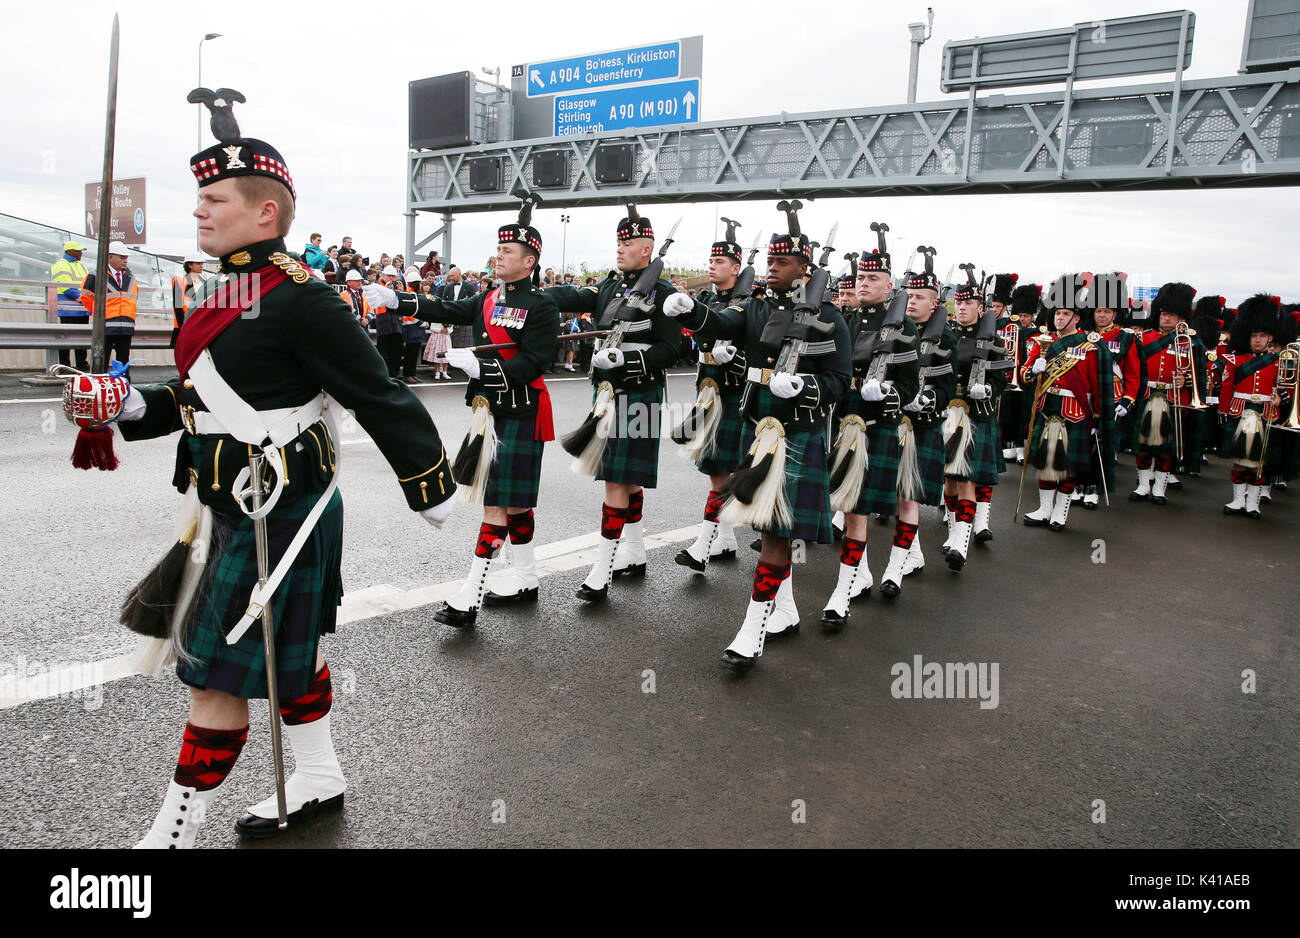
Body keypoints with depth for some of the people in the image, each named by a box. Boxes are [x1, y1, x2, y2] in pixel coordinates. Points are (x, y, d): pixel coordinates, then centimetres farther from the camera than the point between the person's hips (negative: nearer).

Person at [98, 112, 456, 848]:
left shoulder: (298, 300, -20)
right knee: (289, 651, 20)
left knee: (219, 672, 1)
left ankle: (177, 829, 18)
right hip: (239, 507, 10)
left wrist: (432, 487, -14)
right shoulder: (228, 296, 11)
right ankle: (318, 780, 38)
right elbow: (204, 396, 17)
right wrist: (135, 406, -1)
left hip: (279, 516, -10)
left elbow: (379, 398, -18)